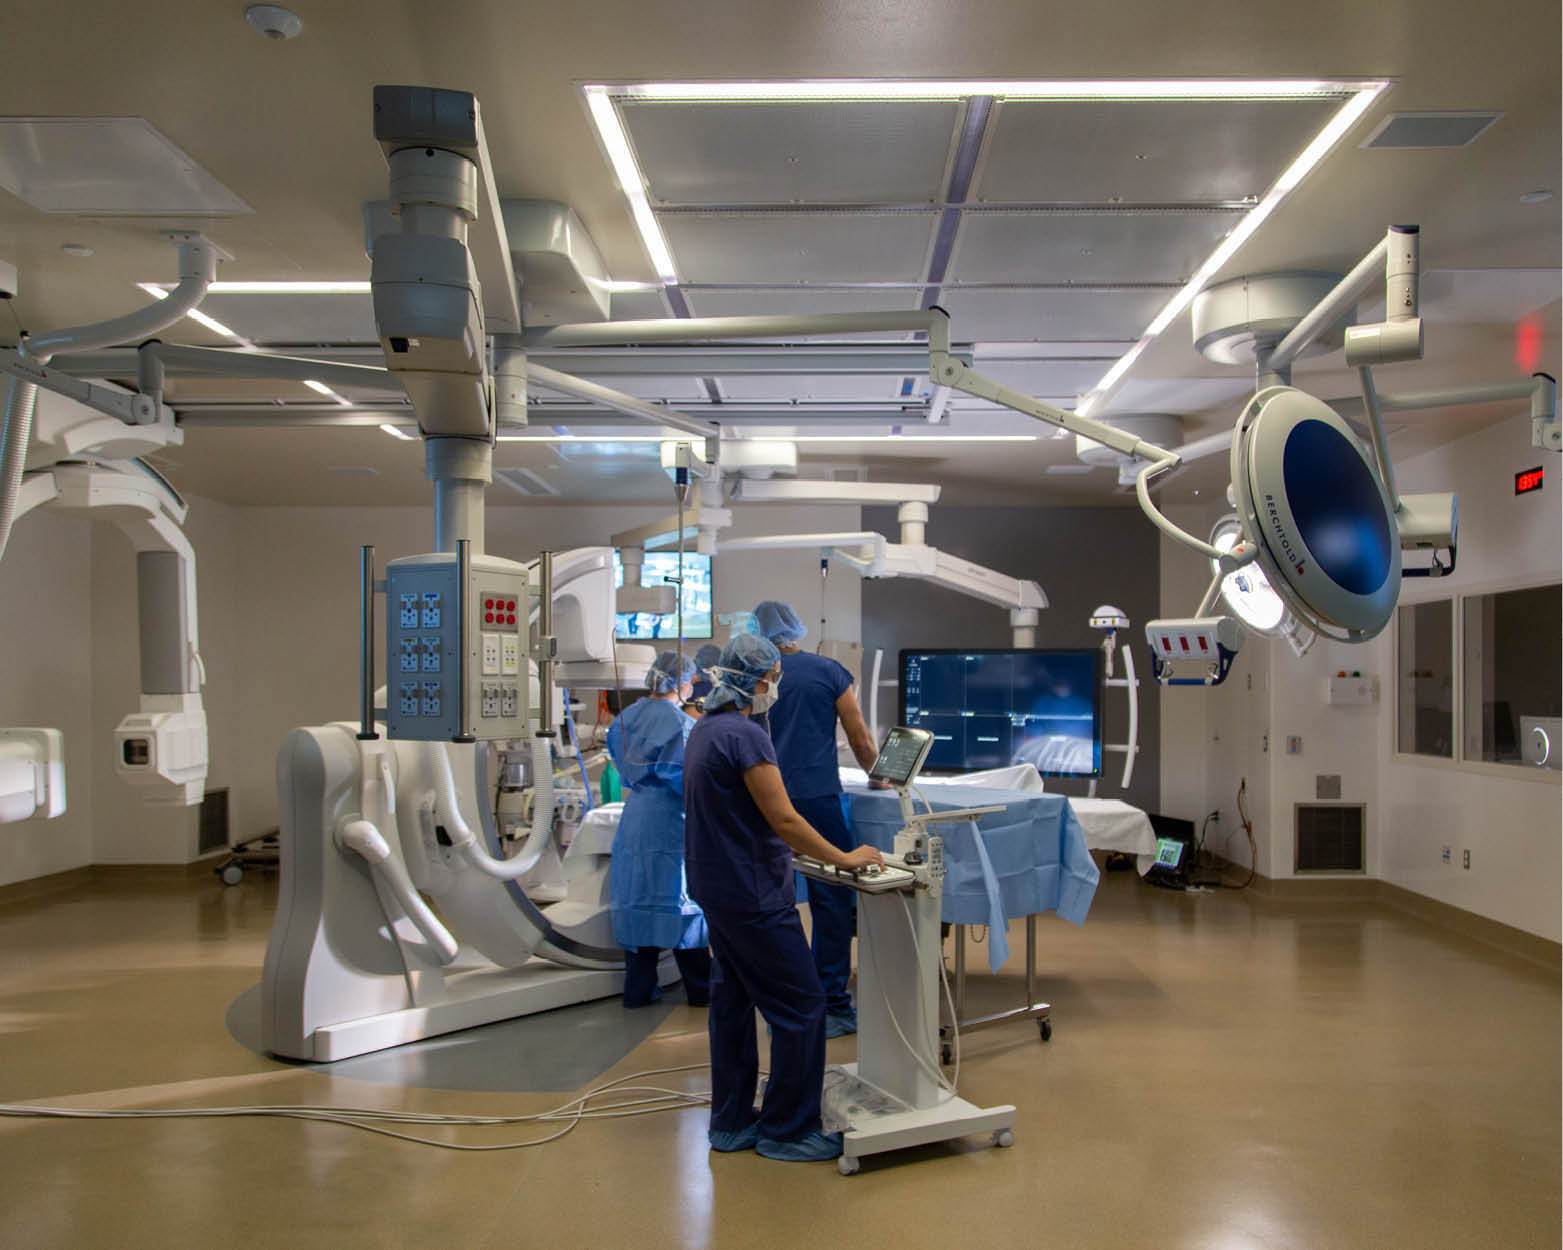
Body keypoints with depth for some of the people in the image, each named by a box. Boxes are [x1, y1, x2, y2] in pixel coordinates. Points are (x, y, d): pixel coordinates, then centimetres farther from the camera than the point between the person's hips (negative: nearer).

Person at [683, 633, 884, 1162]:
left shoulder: (703, 731, 10)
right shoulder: (745, 735, -20)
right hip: (752, 894, -10)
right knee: (801, 1005, -1)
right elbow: (784, 820, -21)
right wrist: (844, 858, -10)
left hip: (716, 888, 10)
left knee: (732, 1000, 15)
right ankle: (787, 1129, 8)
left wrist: (800, 848, 22)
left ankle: (731, 1122, 24)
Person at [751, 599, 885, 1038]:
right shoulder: (828, 671, 2)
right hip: (817, 799, -2)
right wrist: (877, 777, 25)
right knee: (832, 903, 3)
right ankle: (832, 1006, 4)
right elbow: (860, 740, 7)